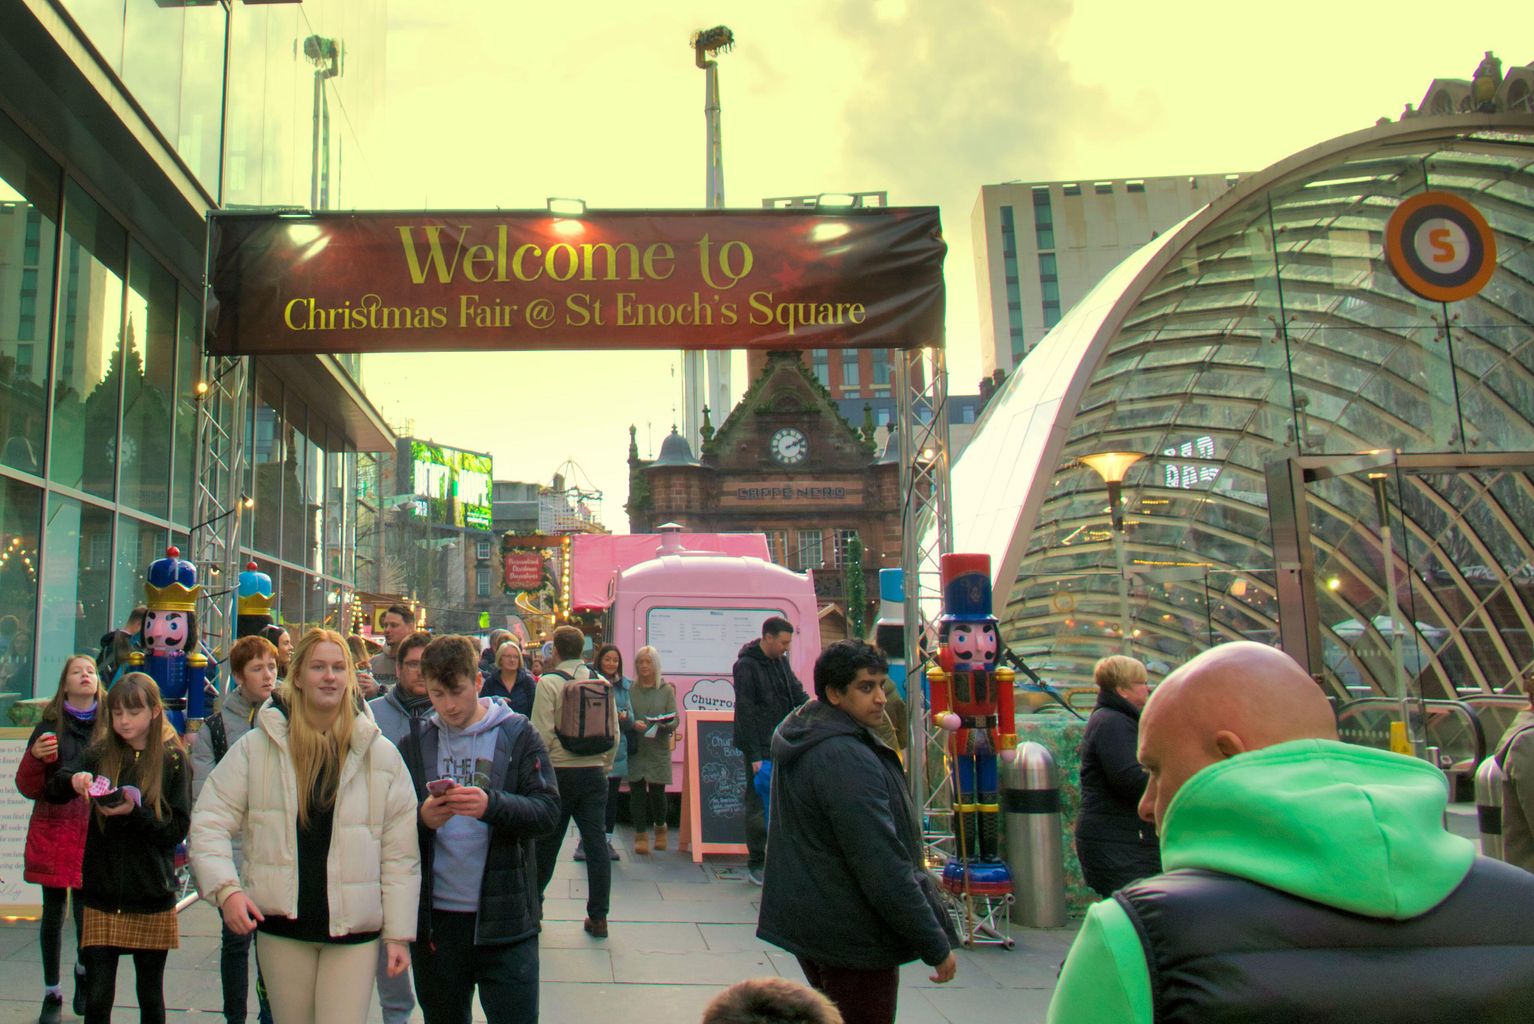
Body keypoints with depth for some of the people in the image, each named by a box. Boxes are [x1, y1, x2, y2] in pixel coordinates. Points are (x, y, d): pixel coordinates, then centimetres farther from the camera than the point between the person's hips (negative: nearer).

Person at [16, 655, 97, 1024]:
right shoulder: (50, 726, 4)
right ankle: (52, 993, 20)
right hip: (53, 830, 0)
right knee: (54, 911, 6)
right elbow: (28, 788, 3)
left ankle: (83, 971, 26)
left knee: (87, 911, -3)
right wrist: (35, 758, -14)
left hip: (95, 831, 0)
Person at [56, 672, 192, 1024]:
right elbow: (54, 788, -10)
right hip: (102, 896, 1)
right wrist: (74, 780, -31)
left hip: (152, 901, -1)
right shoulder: (100, 754, 3)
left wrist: (135, 811, -21)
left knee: (150, 996, 10)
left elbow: (179, 829, -7)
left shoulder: (173, 761, -3)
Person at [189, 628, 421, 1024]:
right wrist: (225, 889, -13)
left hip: (354, 930, -1)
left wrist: (399, 932, -2)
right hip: (280, 924, 1)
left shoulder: (380, 754, -1)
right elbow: (209, 821, 2)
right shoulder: (257, 746, 0)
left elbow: (400, 854, 0)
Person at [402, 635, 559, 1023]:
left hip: (504, 921, -2)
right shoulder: (415, 744, 7)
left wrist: (492, 806, -27)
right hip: (435, 919, 3)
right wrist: (422, 819, -18)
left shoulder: (518, 734, -1)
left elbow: (547, 810, -10)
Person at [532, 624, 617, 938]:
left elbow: (542, 734, -12)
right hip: (594, 771, 3)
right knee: (596, 843, 4)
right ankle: (598, 917, 6)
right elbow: (613, 731, 6)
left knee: (546, 843, 11)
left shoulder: (548, 682, -8)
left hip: (560, 771, -3)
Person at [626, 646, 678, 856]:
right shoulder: (629, 689, 4)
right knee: (637, 791, -2)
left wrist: (664, 725, -20)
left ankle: (660, 827, 29)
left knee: (657, 791, 1)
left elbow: (674, 719, 1)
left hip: (658, 749, 0)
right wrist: (633, 724, -17)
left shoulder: (666, 690, 4)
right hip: (635, 749, 0)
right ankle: (641, 834, 10)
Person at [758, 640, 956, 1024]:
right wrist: (936, 946, -19)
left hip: (807, 923, 10)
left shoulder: (799, 739, 6)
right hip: (853, 938, -10)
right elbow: (882, 866, -27)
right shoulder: (848, 760, -26)